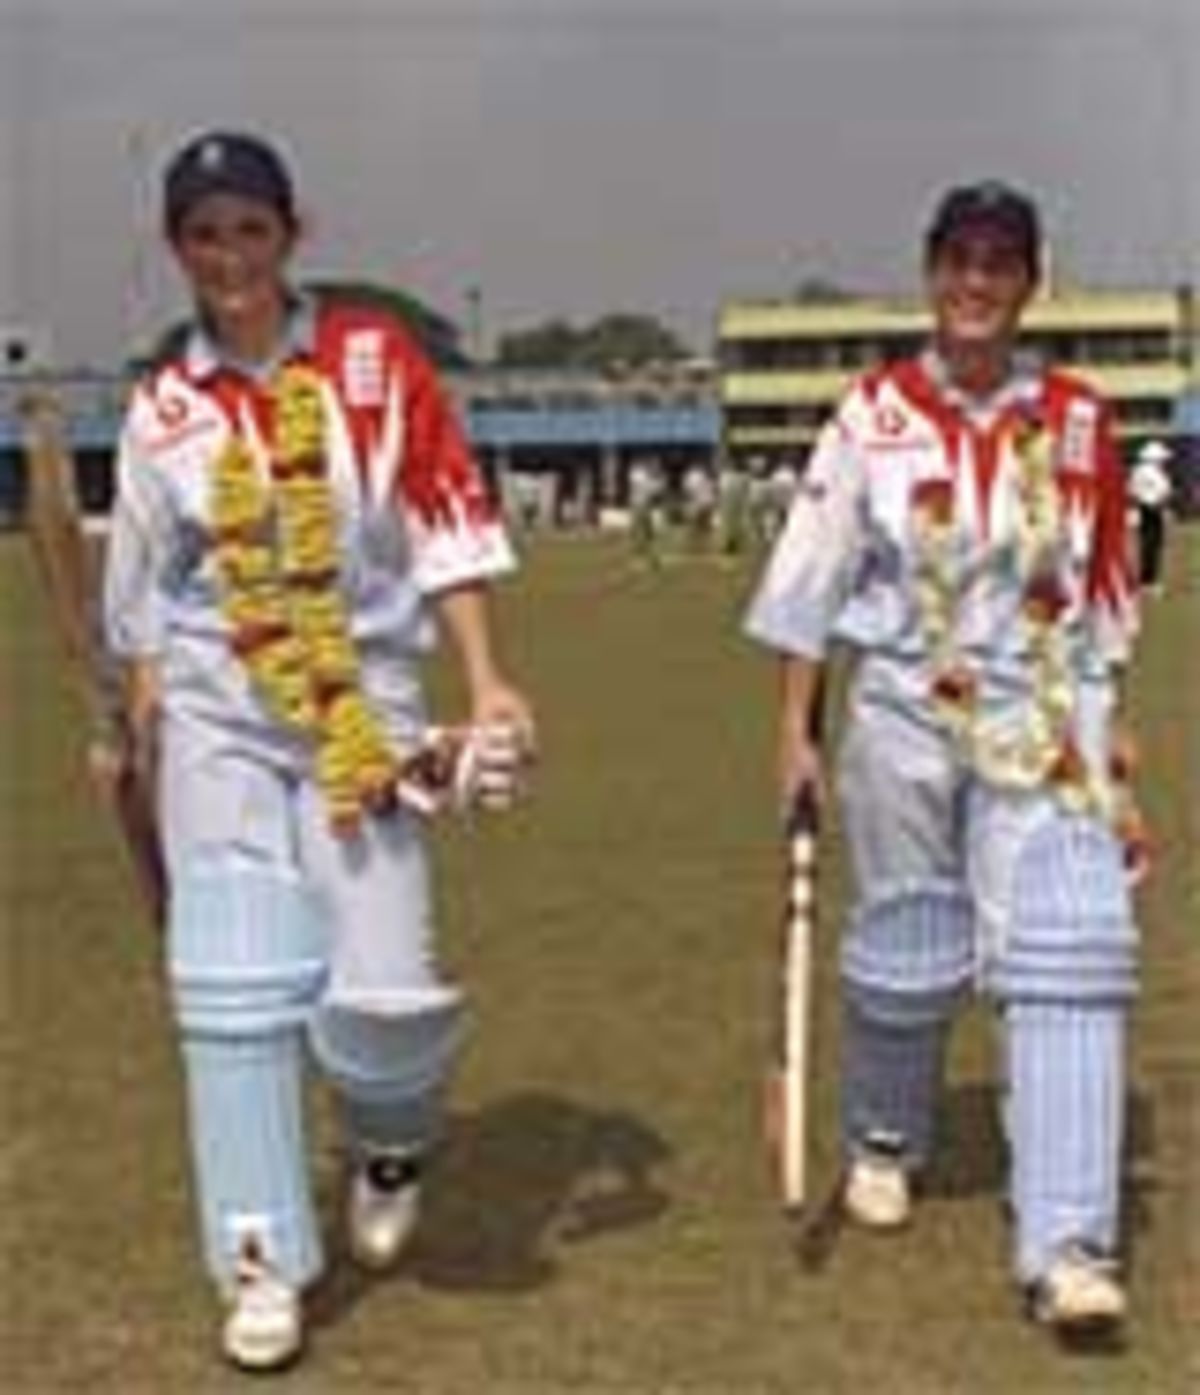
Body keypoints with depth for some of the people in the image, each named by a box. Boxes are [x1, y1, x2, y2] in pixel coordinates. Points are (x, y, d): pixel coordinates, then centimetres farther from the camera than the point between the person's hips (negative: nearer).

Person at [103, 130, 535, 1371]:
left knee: (381, 989, -9)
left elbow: (448, 527, -1)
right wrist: (141, 740, 10)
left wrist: (485, 684, -8)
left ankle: (390, 1143, 26)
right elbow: (142, 601, 13)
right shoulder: (163, 408, 7)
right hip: (219, 723, 2)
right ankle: (263, 1260, 10)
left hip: (364, 709, -2)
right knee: (234, 990, -2)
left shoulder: (374, 360, 0)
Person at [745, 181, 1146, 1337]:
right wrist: (797, 731, -1)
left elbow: (1102, 603, 8)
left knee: (1071, 957, -11)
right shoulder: (874, 416, -1)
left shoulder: (1075, 421, 2)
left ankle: (1068, 1246, -8)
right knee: (905, 952, 12)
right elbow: (813, 579, 2)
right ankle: (883, 1143, 40)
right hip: (907, 716, 0)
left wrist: (1117, 761, 8)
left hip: (1045, 718, 1)